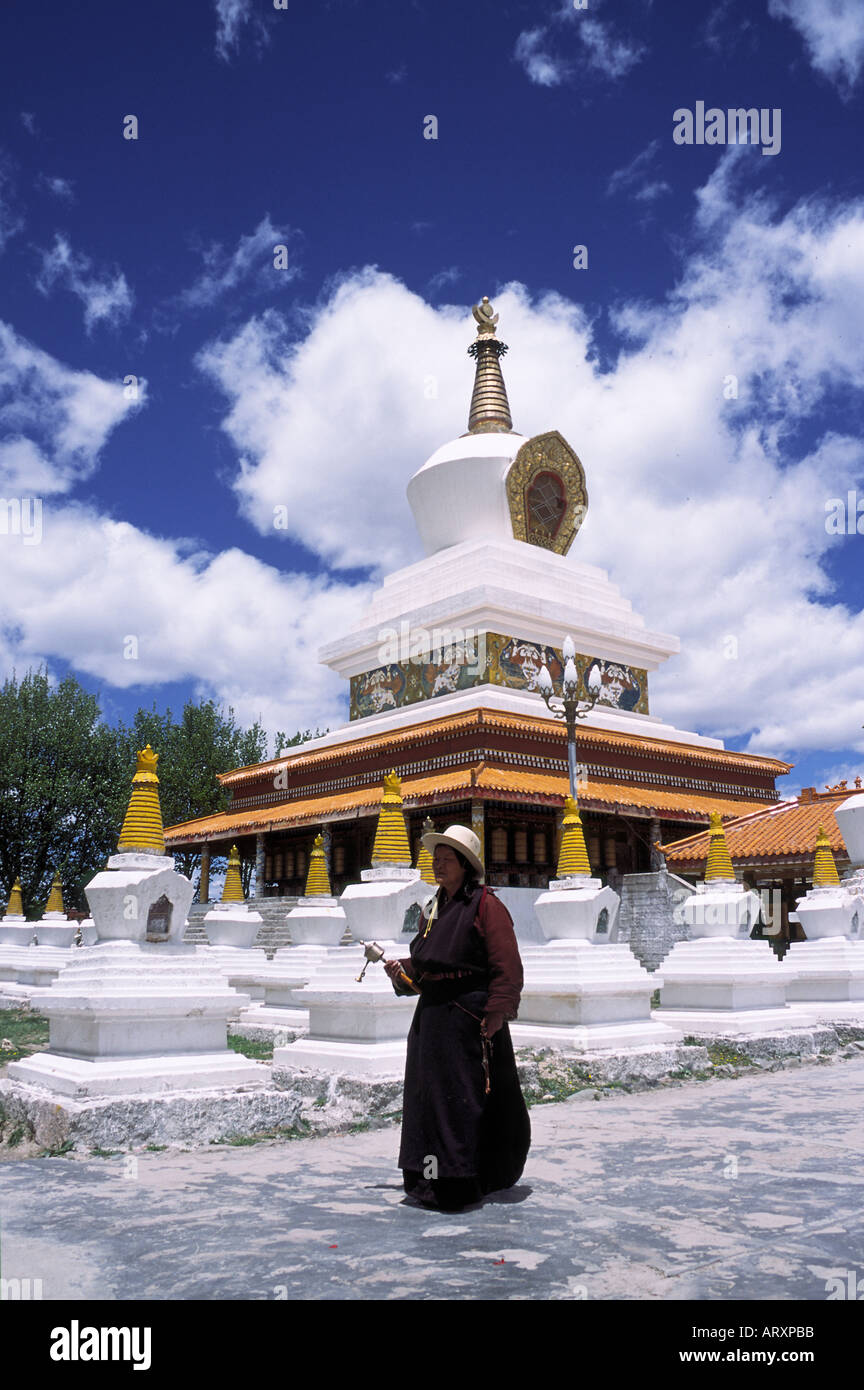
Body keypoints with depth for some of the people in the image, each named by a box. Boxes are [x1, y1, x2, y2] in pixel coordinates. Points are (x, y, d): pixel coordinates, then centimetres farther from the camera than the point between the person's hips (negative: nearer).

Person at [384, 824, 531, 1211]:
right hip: (430, 1016, 8)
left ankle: (462, 1183, 10)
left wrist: (493, 1020, -17)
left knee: (465, 1099, -2)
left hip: (469, 1018, -8)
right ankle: (432, 1179, 25)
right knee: (427, 1096, 12)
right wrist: (400, 970, 1)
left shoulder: (485, 905, -8)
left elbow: (507, 969, -12)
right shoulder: (431, 910, 16)